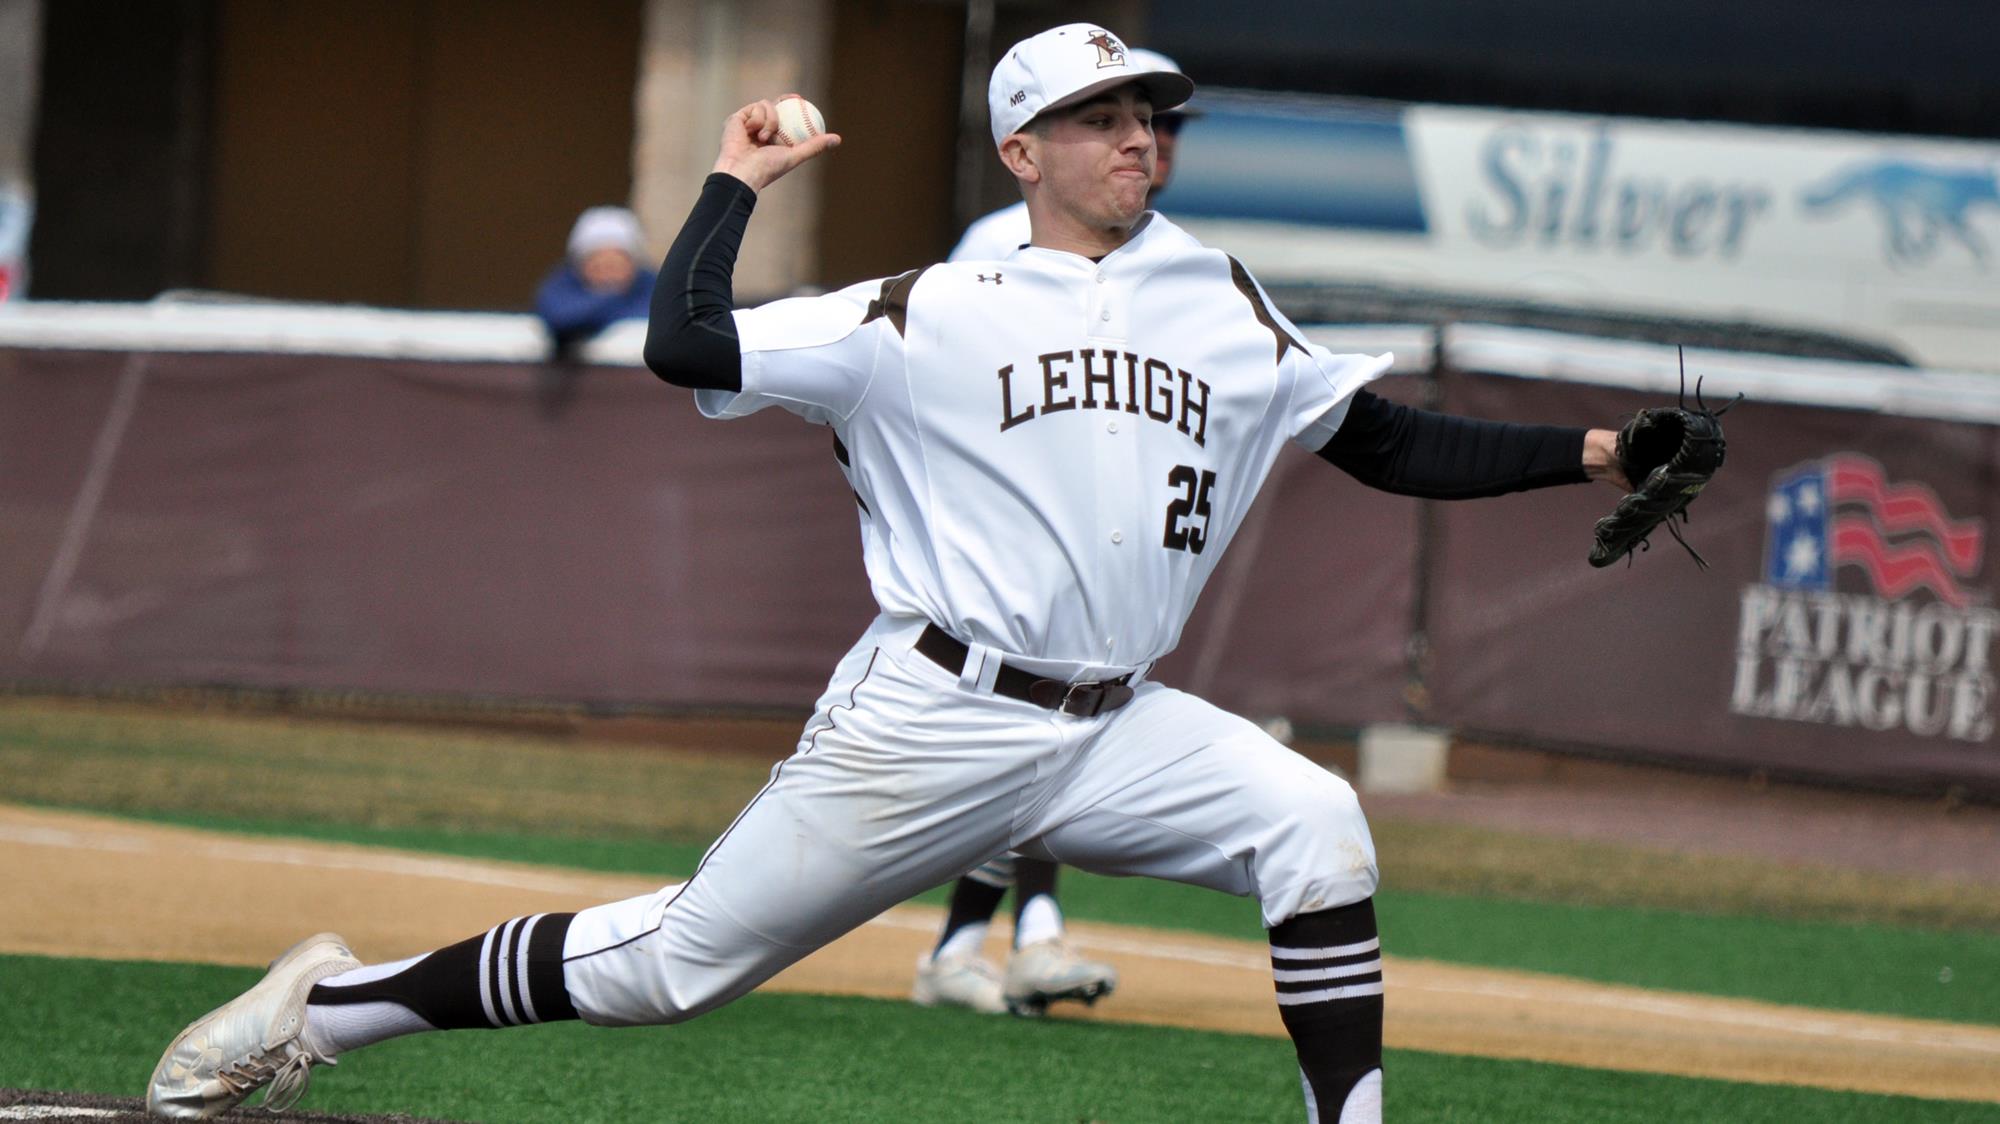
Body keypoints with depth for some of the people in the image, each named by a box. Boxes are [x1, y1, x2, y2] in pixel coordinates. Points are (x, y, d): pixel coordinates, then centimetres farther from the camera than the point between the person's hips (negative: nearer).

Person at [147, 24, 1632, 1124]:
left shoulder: (1225, 316, 12)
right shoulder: (930, 318, -1)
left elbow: (1394, 446, 11)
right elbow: (686, 348, -8)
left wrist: (1575, 456, 1)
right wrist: (736, 185, -1)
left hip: (1115, 733, 4)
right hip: (931, 718, -4)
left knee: (1315, 825, -22)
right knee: (671, 964, -1)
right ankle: (333, 1003, 14)